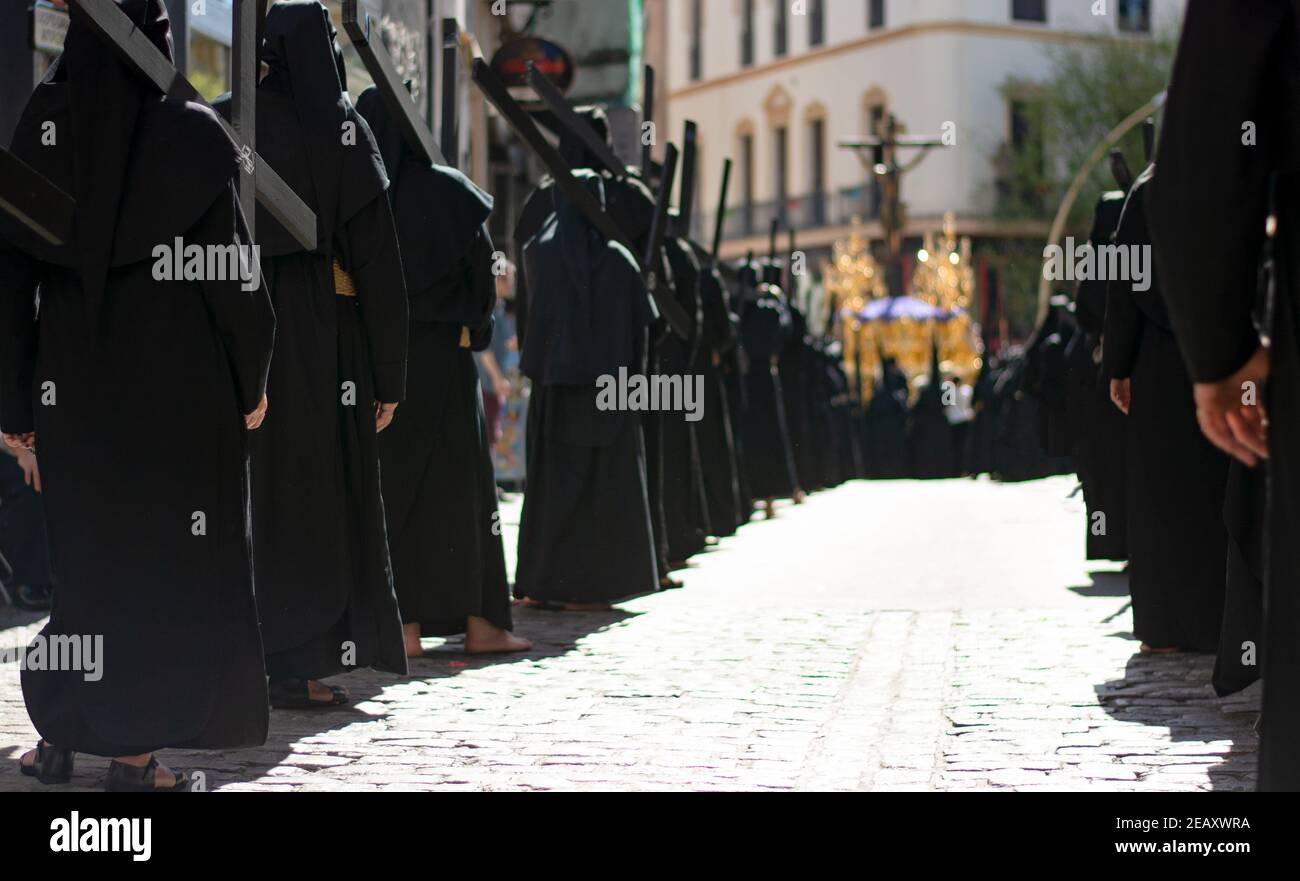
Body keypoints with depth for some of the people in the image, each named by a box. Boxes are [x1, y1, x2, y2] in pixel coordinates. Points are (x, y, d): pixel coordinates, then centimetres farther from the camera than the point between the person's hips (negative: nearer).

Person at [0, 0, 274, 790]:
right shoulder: (191, 134, -8)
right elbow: (232, 271, -9)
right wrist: (250, 383, 2)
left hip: (72, 387, 3)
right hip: (180, 387, -3)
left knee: (85, 554, 16)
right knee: (164, 556, 4)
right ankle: (134, 750, 3)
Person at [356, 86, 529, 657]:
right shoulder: (449, 192, -4)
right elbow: (482, 273, 2)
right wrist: (472, 326, 17)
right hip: (442, 358, -1)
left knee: (388, 484, 5)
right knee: (456, 480, 7)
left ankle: (403, 623, 1)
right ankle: (478, 619, 8)